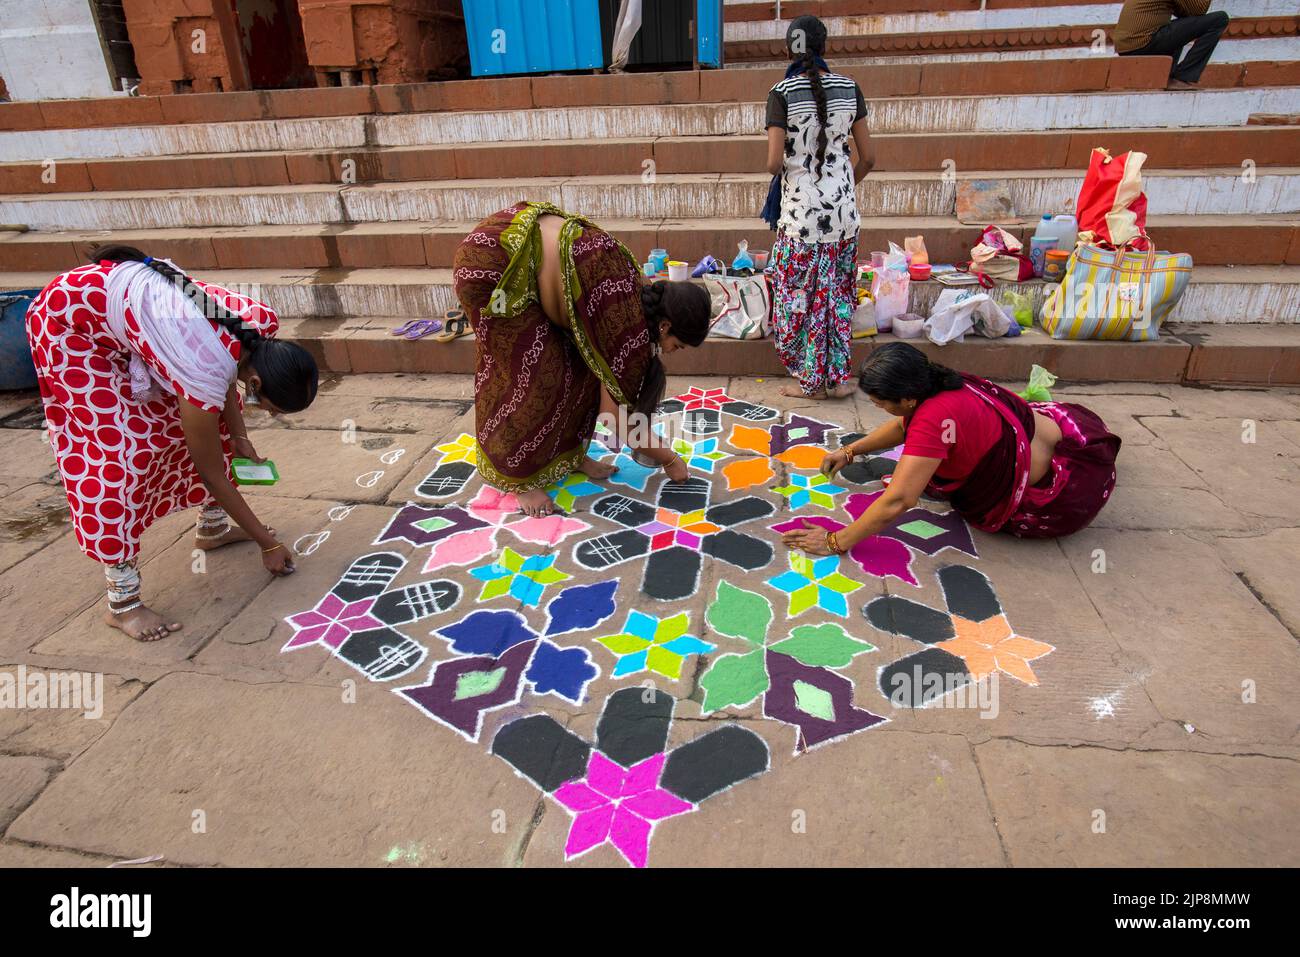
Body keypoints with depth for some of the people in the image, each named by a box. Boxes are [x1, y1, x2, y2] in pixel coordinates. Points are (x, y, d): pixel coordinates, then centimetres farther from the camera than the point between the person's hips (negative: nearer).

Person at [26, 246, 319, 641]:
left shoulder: (258, 321, -19)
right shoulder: (206, 374, -36)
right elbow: (212, 473, -22)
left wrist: (239, 437, -5)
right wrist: (267, 543, -14)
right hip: (70, 319, -8)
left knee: (211, 419, 8)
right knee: (115, 449, -14)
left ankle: (213, 526, 27)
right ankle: (122, 601, -4)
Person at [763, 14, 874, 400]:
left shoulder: (783, 92, -9)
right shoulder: (848, 88, 2)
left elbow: (774, 162, -15)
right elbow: (867, 157, 4)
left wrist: (780, 171, 9)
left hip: (801, 208, -4)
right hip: (843, 208, 4)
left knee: (801, 292, 9)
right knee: (838, 291, 14)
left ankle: (812, 379, 17)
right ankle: (839, 376, 21)